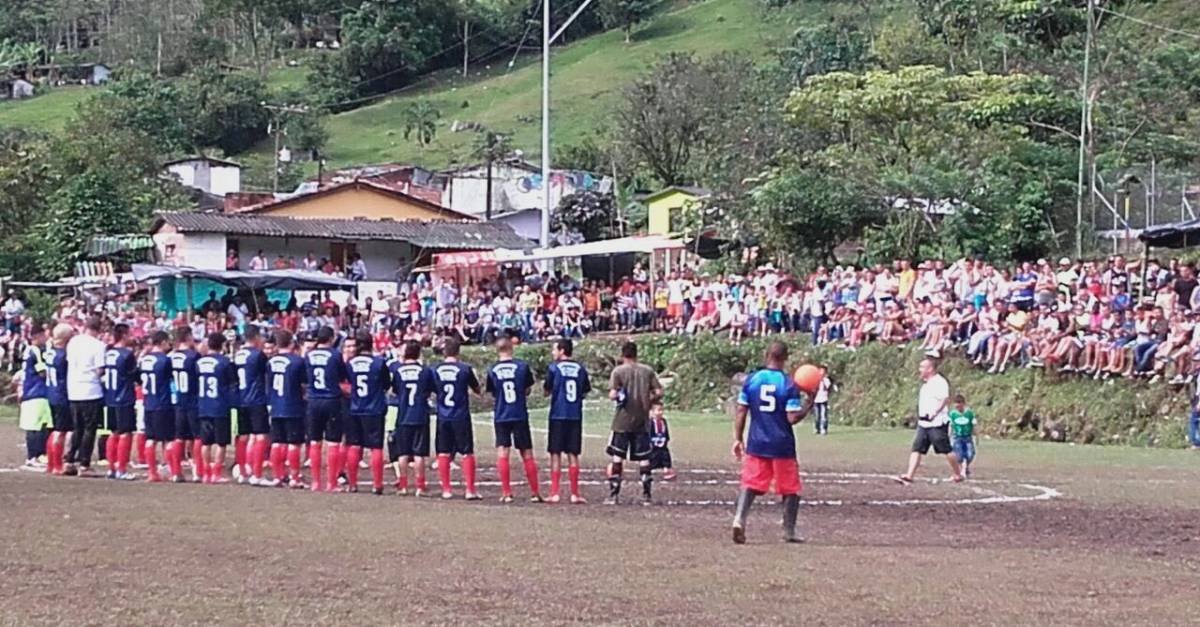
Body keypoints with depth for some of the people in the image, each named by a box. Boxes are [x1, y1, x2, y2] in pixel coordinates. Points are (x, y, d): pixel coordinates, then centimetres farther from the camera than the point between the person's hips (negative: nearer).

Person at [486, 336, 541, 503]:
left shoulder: (492, 370, -2)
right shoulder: (522, 366, -4)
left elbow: (492, 394, 8)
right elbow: (527, 391, 6)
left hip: (501, 416, 0)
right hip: (520, 415, 0)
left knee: (502, 453, 2)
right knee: (527, 454, 6)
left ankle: (506, 493, -5)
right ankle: (535, 492, 8)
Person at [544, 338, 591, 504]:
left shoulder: (554, 367, -5)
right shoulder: (580, 368, 5)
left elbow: (548, 391, 1)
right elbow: (585, 391, 9)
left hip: (558, 415, -3)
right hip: (576, 416, 3)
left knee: (555, 454, 3)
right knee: (573, 454, 8)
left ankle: (554, 493, -1)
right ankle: (575, 493, 6)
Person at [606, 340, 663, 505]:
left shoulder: (618, 371, -5)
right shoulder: (648, 371, 3)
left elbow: (612, 395, -13)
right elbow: (659, 393, 0)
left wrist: (616, 396, 8)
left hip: (623, 421, -2)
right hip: (642, 421, 2)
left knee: (617, 457, 4)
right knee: (644, 458, 7)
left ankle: (614, 494, 1)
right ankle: (646, 495, 5)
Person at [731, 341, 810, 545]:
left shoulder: (751, 380, 0)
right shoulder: (789, 385, -9)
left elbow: (741, 411, 1)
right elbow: (793, 418, -14)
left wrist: (738, 439, 8)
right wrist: (809, 404, 0)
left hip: (756, 444, 2)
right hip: (782, 446, -2)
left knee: (750, 484, 4)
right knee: (790, 489, 13)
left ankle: (739, 518, -19)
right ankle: (789, 531, 16)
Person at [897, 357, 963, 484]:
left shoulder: (940, 382, -14)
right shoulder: (926, 384, 16)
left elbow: (945, 400, -25)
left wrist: (933, 414, -28)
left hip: (937, 424, -9)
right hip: (923, 424, 9)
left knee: (947, 450, 2)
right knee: (916, 449, -1)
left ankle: (957, 475, 16)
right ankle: (909, 476, -7)